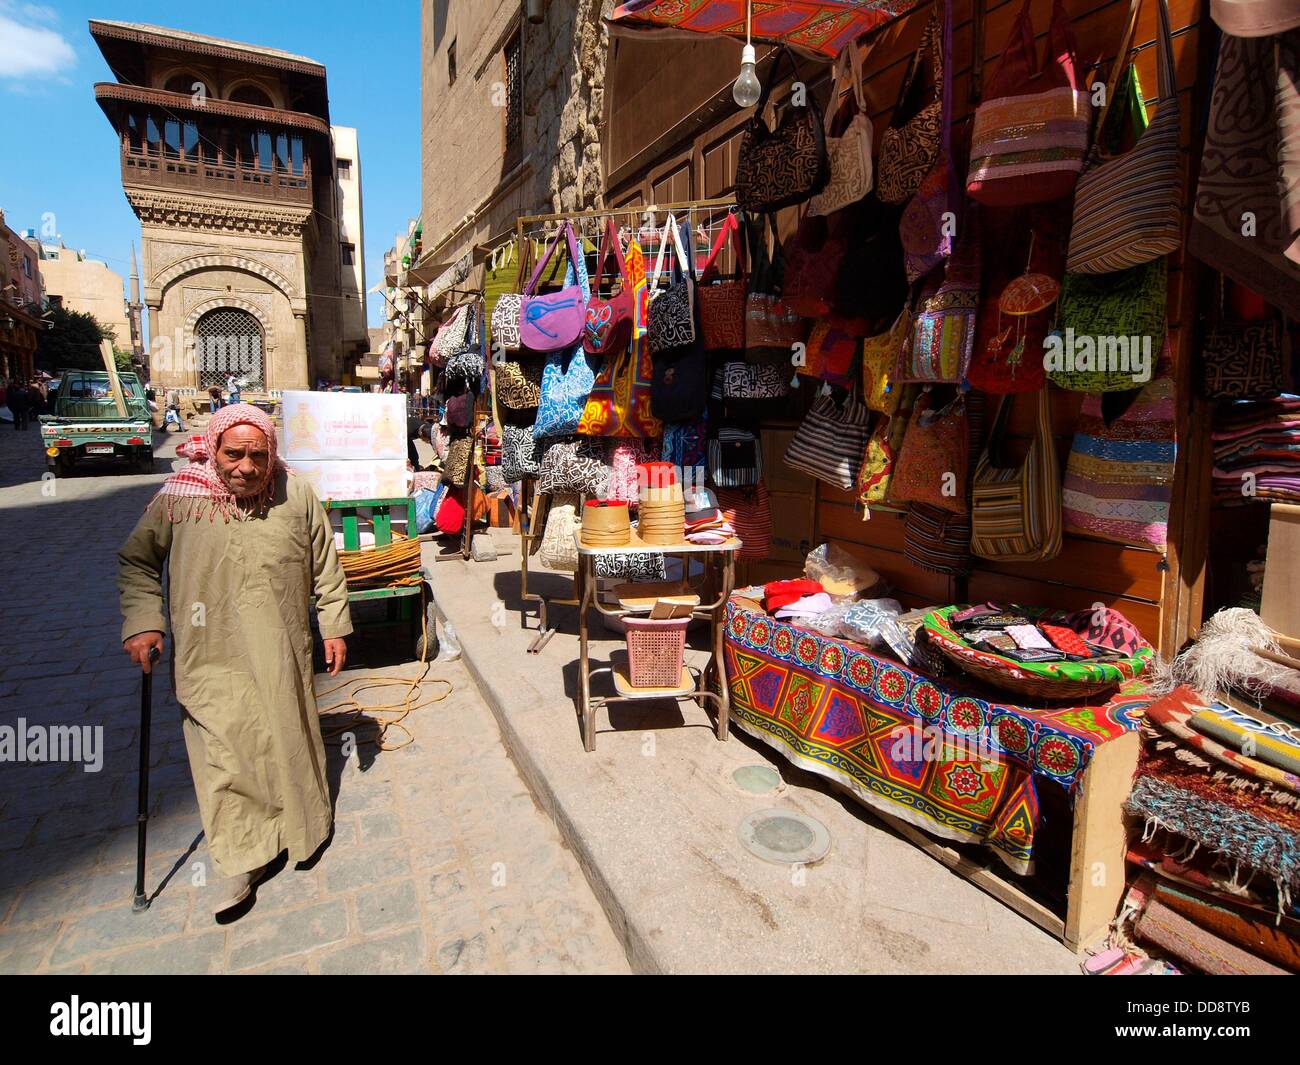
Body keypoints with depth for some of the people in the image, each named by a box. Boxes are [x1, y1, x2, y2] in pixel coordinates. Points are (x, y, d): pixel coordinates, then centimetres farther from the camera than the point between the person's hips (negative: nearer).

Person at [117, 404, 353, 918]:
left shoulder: (297, 496, -6)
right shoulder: (178, 498, -8)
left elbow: (326, 567, 3)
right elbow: (136, 560, 8)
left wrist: (335, 626, 4)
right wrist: (142, 622, -1)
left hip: (281, 654, 1)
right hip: (212, 660, 0)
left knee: (290, 741, 15)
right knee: (225, 754, 1)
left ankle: (303, 828, 38)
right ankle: (242, 860, 18)